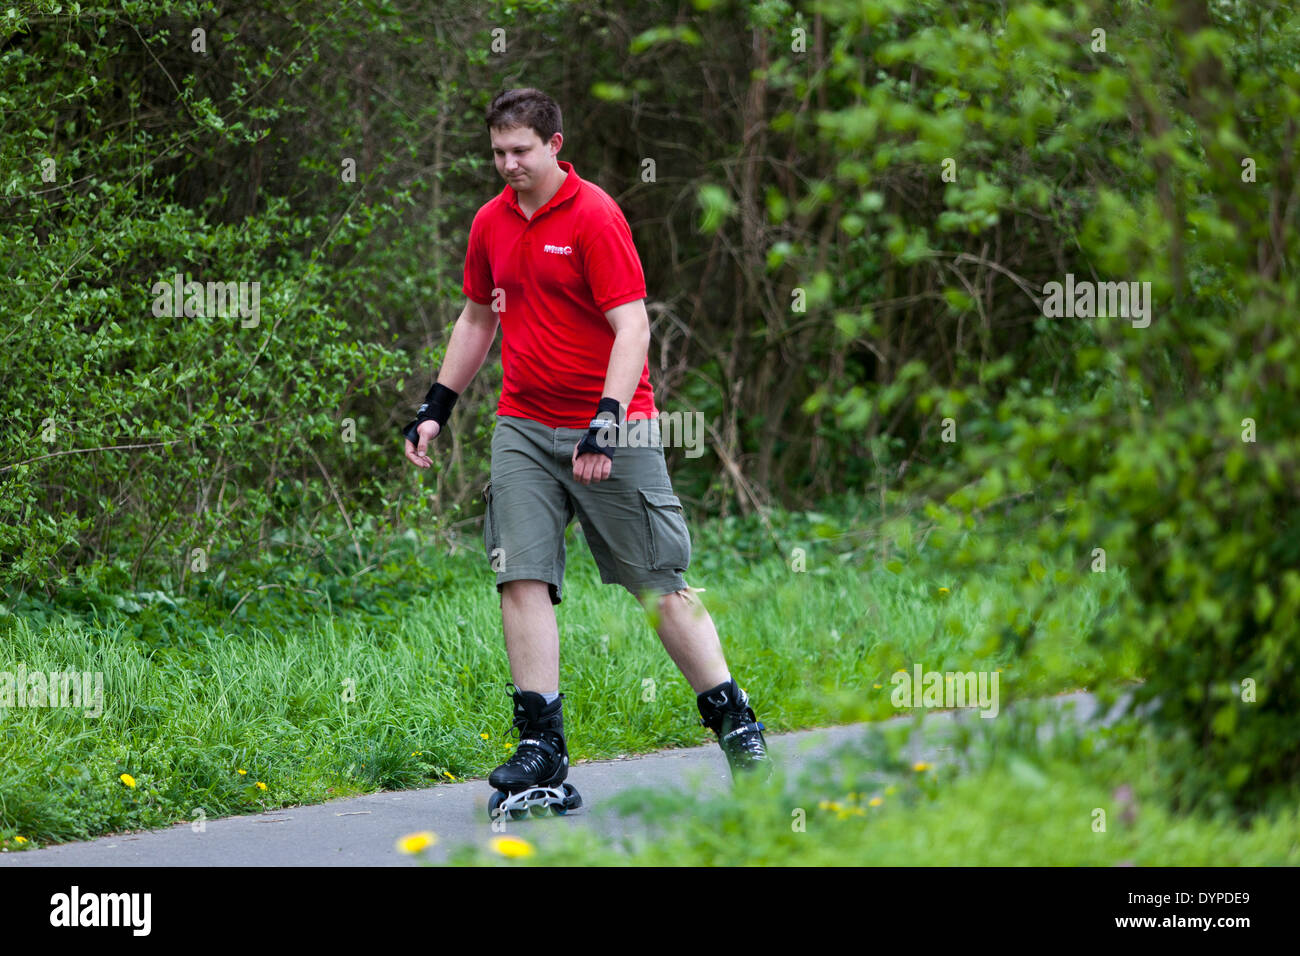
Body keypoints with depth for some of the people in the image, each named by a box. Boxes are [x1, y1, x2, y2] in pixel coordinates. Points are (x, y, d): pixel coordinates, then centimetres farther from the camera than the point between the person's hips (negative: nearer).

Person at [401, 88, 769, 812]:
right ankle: (543, 748, -5)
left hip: (611, 429, -5)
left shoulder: (594, 215, -11)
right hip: (524, 427, 5)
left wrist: (608, 421, -25)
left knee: (661, 583, 0)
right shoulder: (491, 224, 9)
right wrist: (437, 408, 19)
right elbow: (478, 318, 23)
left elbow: (633, 326, -16)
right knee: (522, 578, -7)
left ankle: (736, 724, 12)